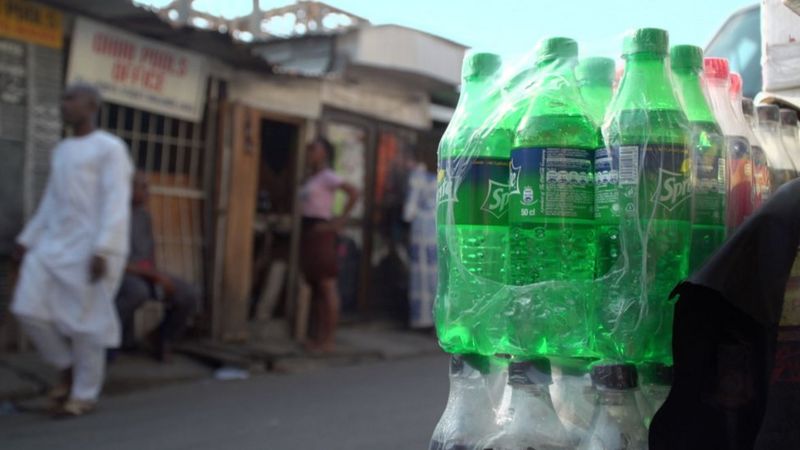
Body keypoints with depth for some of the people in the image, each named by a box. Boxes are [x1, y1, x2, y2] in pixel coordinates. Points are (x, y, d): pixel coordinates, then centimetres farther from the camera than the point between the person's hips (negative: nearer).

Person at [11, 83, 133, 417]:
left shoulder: (111, 148, -7)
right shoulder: (63, 150, 18)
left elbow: (116, 204, -15)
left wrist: (102, 250, -23)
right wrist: (27, 240, 17)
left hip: (92, 249, -7)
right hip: (54, 246, 7)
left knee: (85, 320, -4)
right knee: (28, 309, -2)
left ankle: (85, 394, 10)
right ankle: (69, 366, 17)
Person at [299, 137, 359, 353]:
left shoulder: (327, 176, -8)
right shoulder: (311, 177, 17)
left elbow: (354, 192, -20)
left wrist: (340, 220, -16)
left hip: (321, 233, -9)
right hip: (309, 231, 9)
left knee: (327, 287, -6)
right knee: (315, 287, 11)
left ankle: (328, 340, -3)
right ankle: (319, 336, 16)